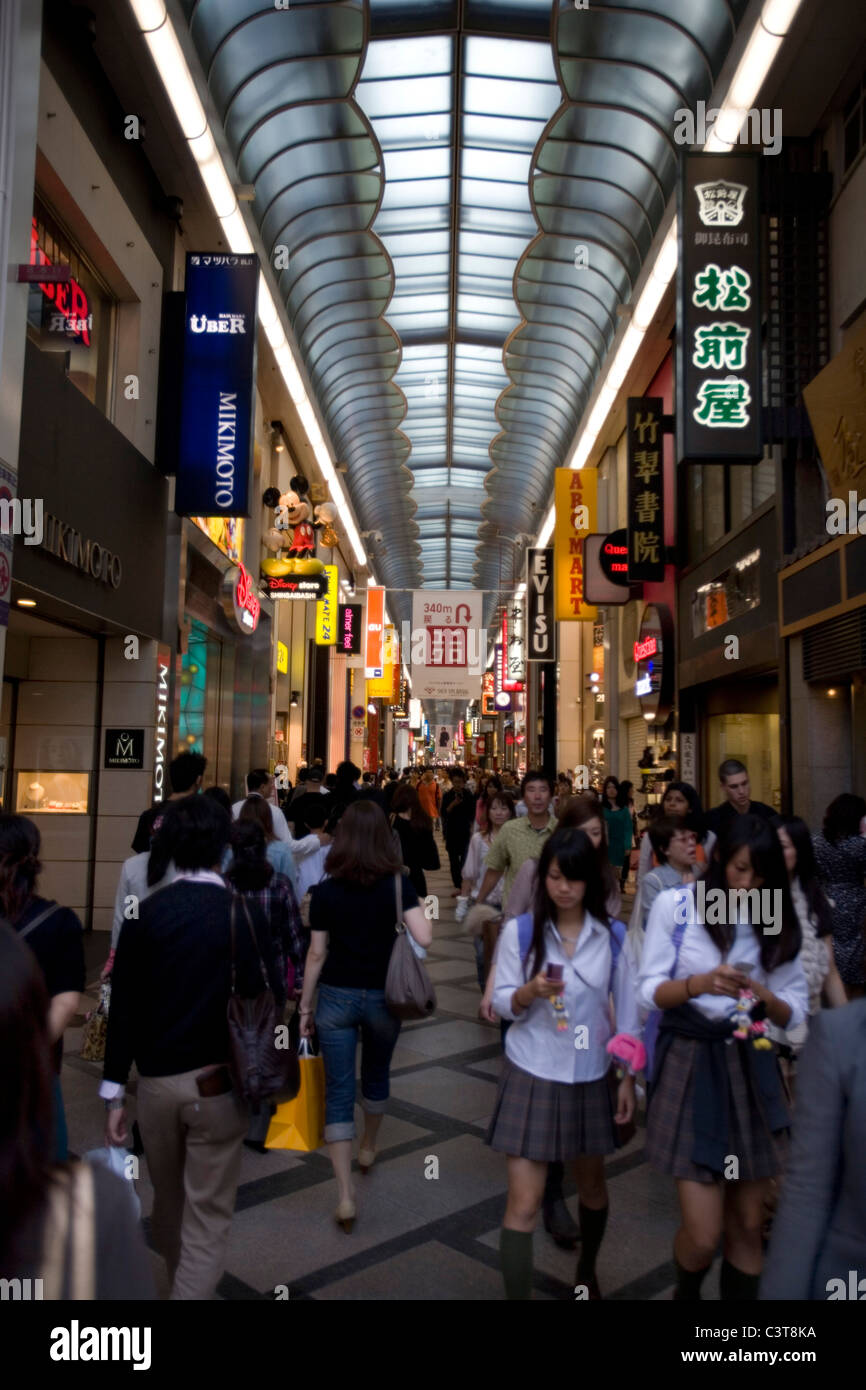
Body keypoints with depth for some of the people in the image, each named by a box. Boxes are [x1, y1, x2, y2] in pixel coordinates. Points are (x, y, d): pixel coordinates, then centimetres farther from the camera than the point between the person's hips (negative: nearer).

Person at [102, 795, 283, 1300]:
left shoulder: (145, 914, -6)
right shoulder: (248, 915, -10)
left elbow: (124, 1007, -5)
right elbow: (271, 1002, -8)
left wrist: (115, 1091, 2)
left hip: (157, 1080, 3)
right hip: (220, 1082, -3)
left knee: (169, 1199, 26)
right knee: (208, 1215, 8)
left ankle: (179, 1276, 50)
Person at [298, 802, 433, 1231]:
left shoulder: (326, 891, -8)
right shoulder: (398, 883, -10)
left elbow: (316, 954, -4)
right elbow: (424, 938, -19)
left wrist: (305, 1007, 6)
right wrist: (413, 905, 0)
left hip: (336, 997, -1)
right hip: (383, 997, 1)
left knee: (338, 1091, 5)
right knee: (377, 1075, 25)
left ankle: (345, 1195, 0)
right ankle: (368, 1149, 48)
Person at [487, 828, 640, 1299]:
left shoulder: (612, 935, -6)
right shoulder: (519, 930, -10)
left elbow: (627, 1010, 1)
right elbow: (502, 1003, -7)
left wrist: (628, 1077, 1)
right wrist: (530, 991, -27)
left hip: (589, 1077, 3)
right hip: (531, 1075, -2)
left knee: (592, 1186, 22)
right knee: (523, 1202, -3)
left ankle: (587, 1271, 49)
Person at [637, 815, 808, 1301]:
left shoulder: (779, 921, 4)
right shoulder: (674, 904, -7)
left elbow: (795, 1011, 3)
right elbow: (650, 991, -8)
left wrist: (764, 994, -18)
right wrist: (699, 983, -27)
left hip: (751, 1068, 4)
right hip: (689, 1065, -3)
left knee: (747, 1226, 8)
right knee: (703, 1234, -3)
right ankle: (685, 1292, 29)